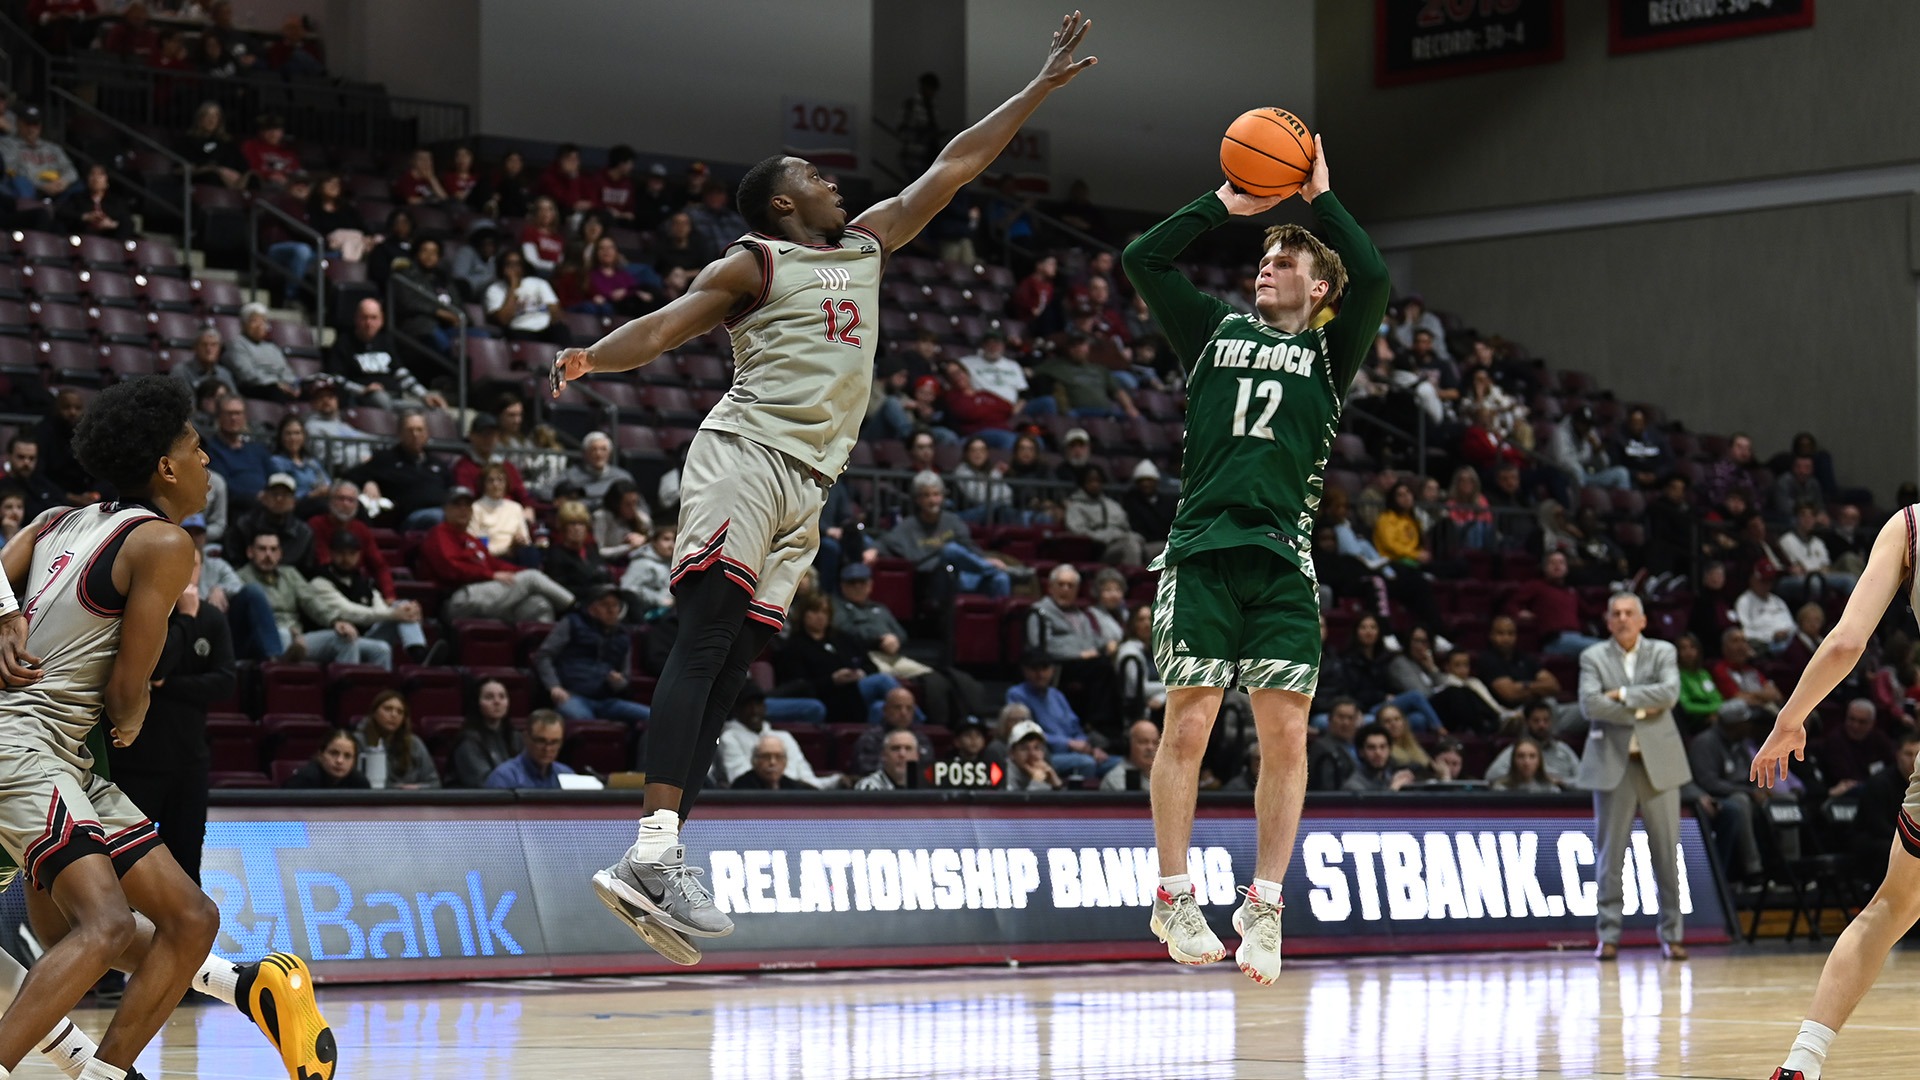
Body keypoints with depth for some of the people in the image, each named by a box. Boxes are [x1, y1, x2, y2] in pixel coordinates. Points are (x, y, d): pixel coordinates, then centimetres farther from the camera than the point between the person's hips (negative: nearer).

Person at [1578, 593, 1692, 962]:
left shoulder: (1662, 652, 8)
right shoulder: (1593, 658, 5)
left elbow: (1670, 692, -11)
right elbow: (1589, 704, -11)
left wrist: (1622, 695, -12)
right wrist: (1640, 710, -11)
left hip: (1659, 763, 1)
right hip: (1613, 764, -1)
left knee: (1666, 852, 1)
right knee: (1610, 852, -1)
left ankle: (1672, 935, 7)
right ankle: (1609, 935, 4)